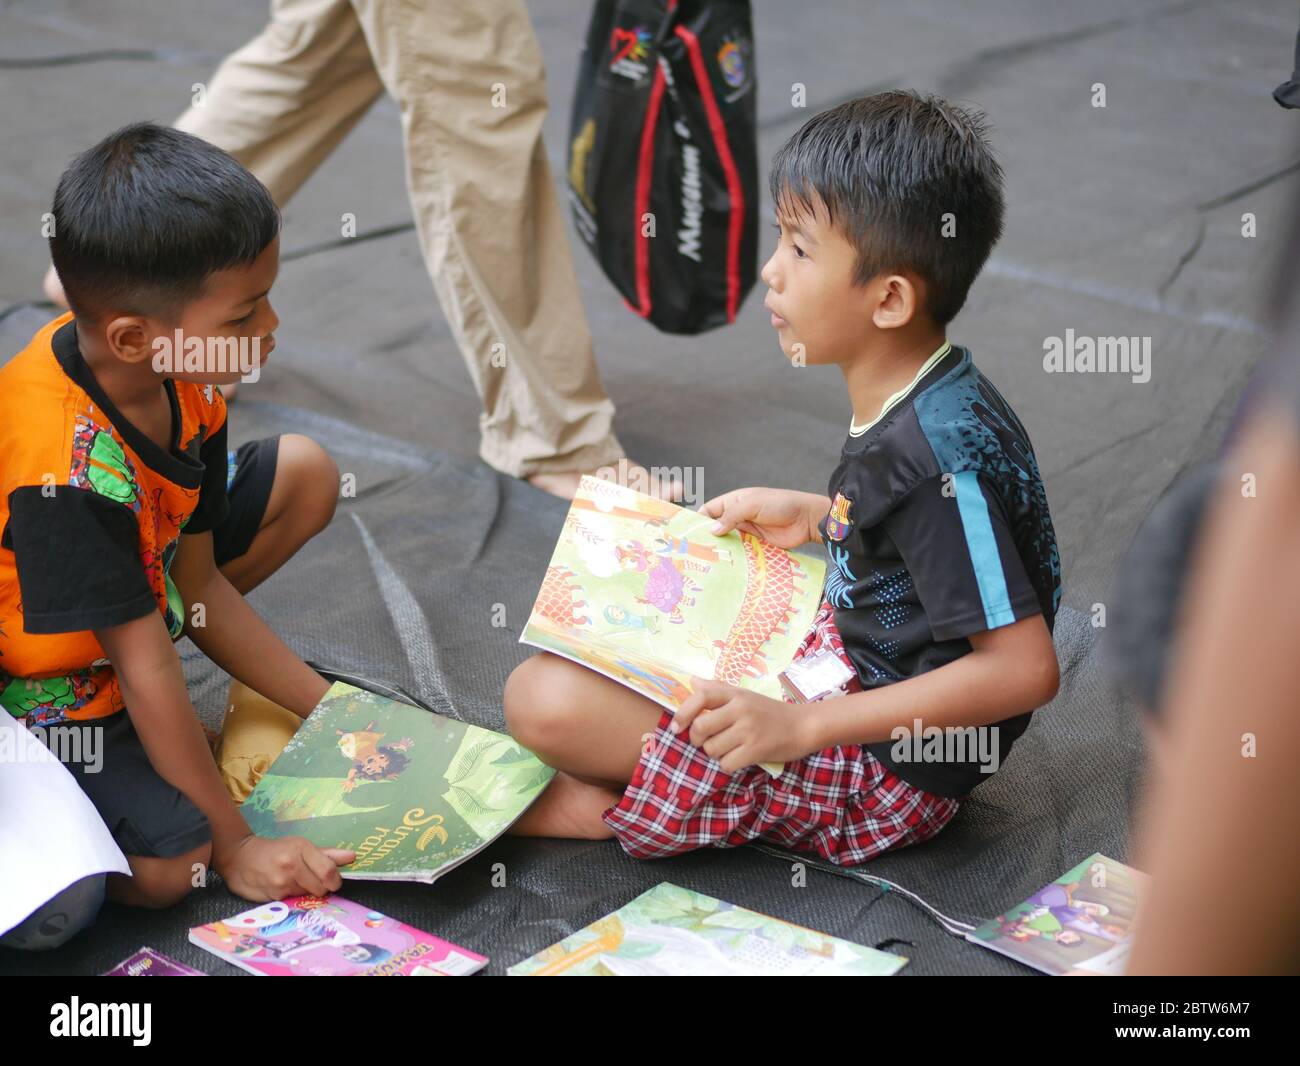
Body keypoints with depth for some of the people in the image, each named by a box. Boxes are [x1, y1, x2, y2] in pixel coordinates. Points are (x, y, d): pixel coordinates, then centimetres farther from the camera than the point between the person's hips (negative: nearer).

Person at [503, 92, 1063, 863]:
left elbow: (1026, 668, -29)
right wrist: (815, 516, 8)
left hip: (889, 767, -10)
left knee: (548, 700, -22)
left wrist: (802, 725, -30)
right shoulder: (928, 402, 1)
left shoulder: (937, 451, -27)